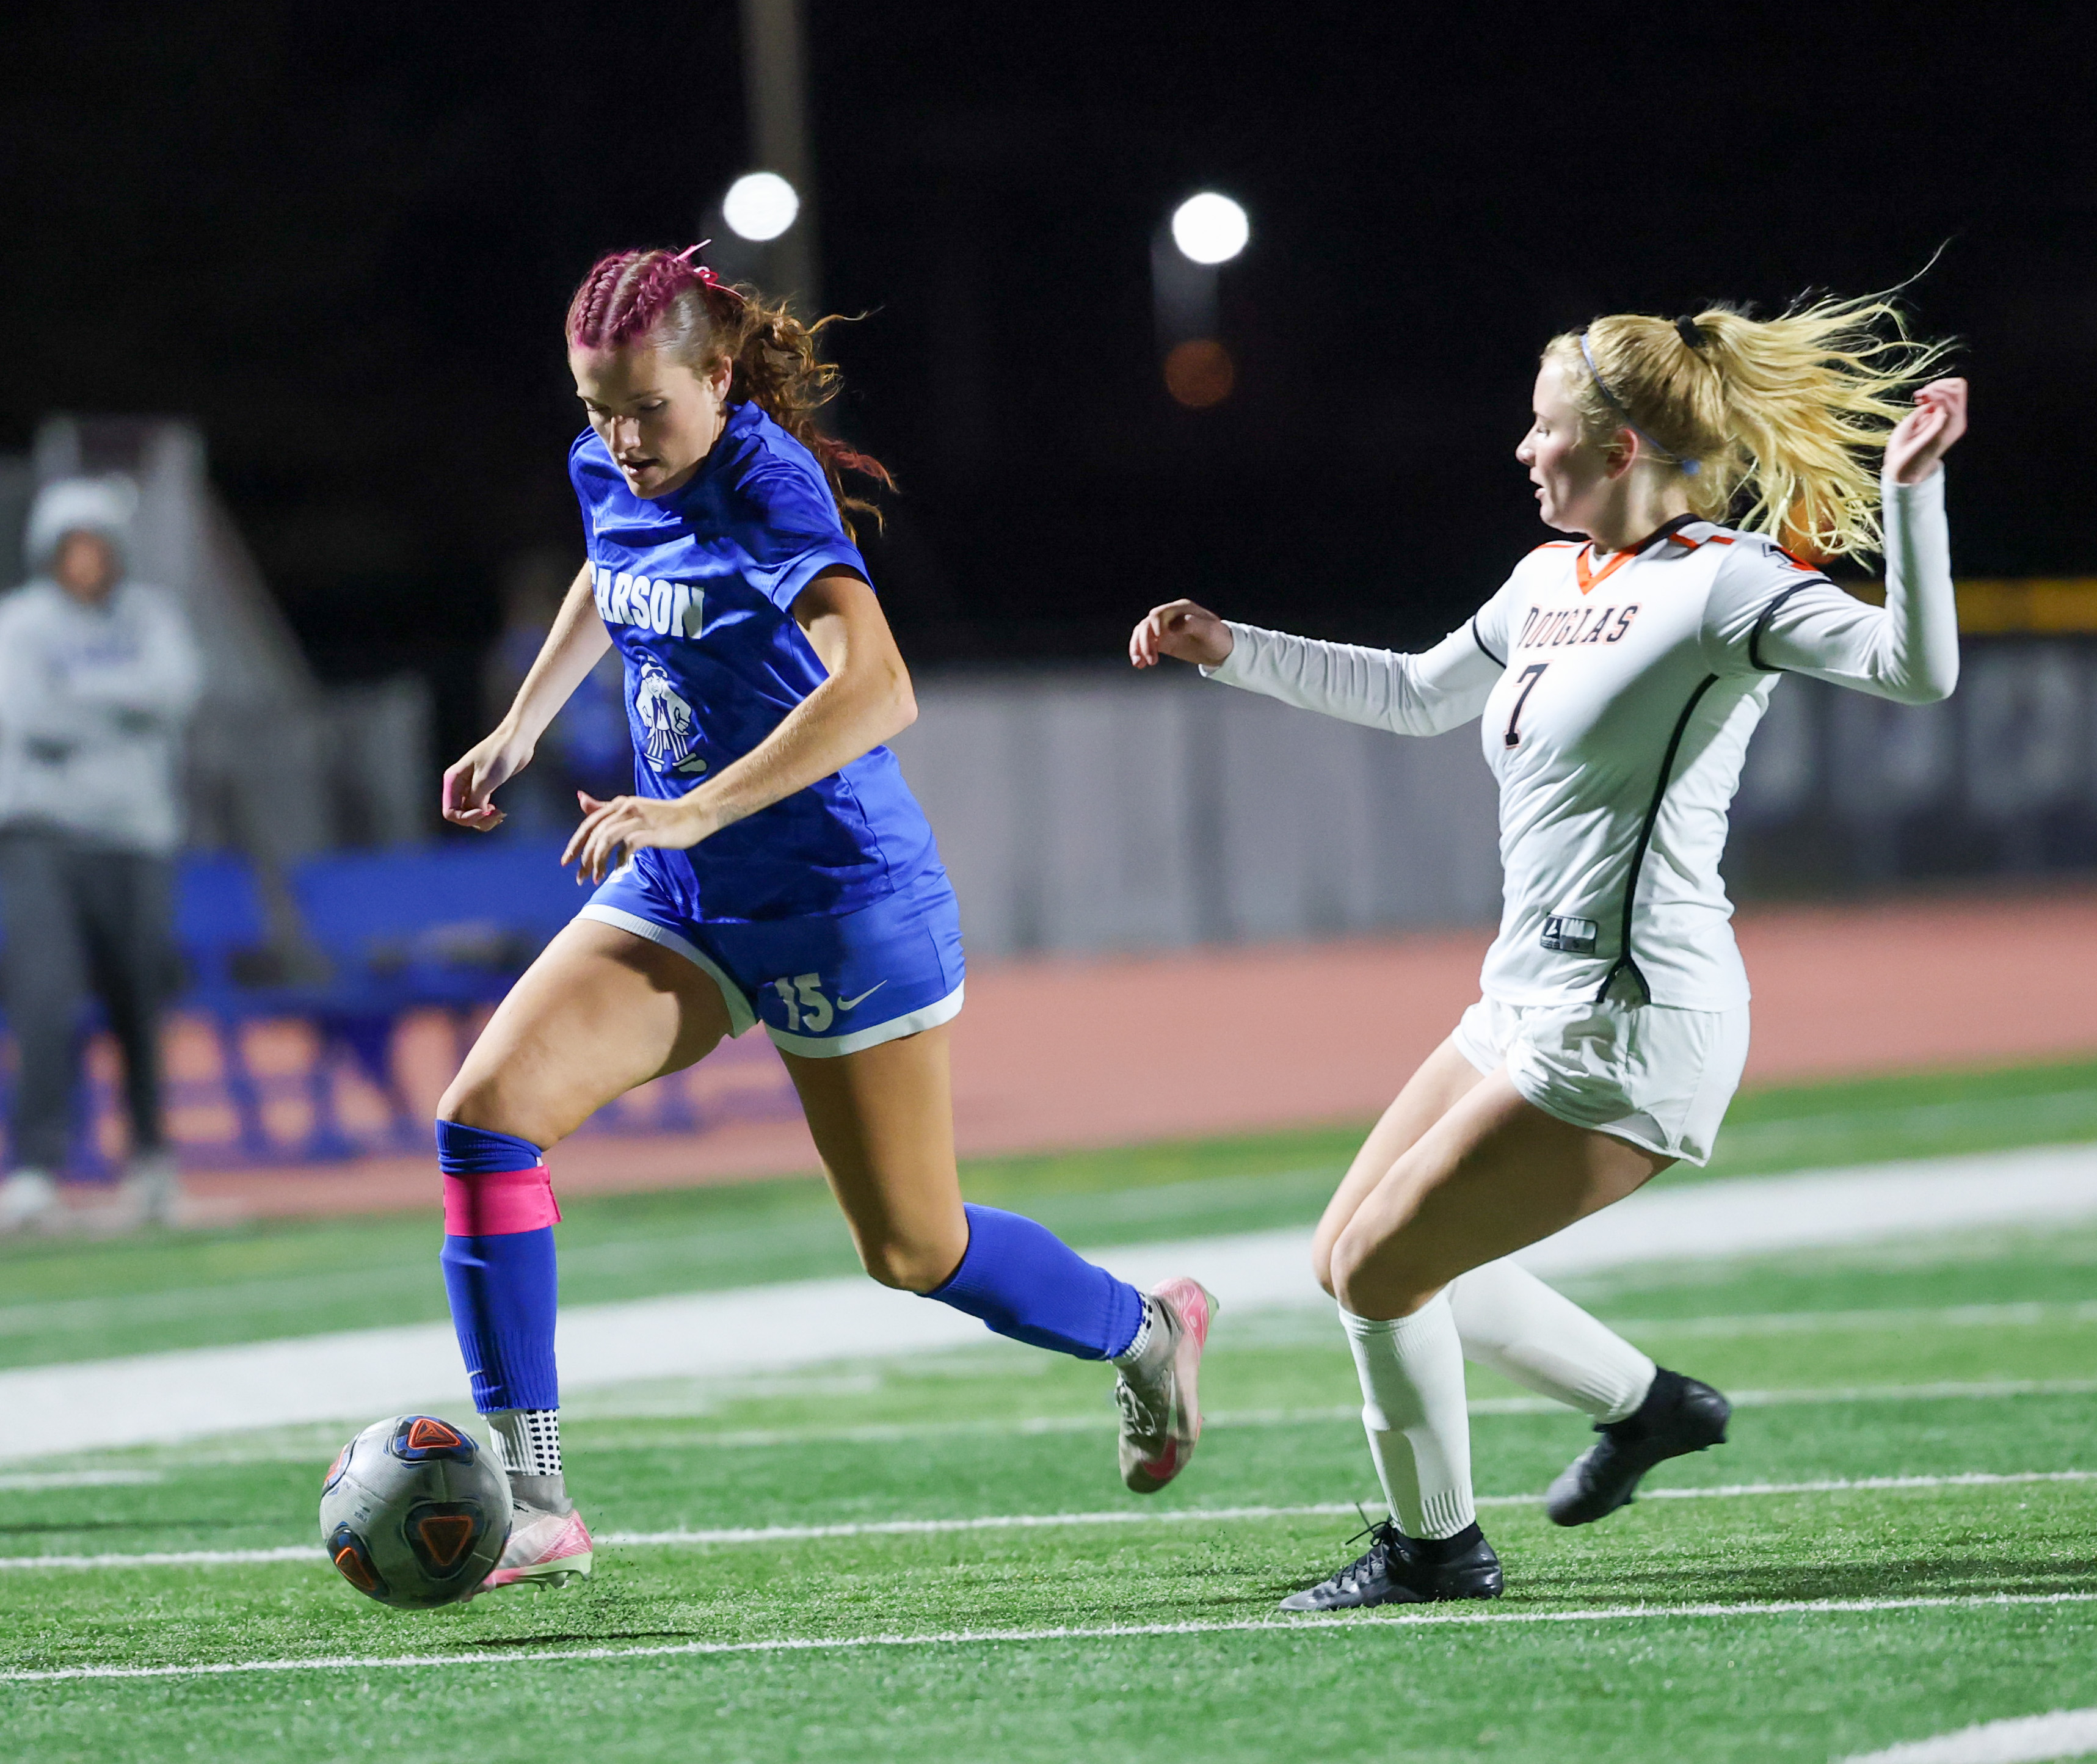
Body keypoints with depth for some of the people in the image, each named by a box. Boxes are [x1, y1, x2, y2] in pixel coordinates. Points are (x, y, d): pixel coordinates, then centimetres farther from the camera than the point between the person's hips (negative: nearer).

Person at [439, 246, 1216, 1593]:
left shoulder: (766, 486, -22)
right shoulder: (607, 476, 1)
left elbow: (876, 689, -37)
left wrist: (696, 811, -44)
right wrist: (523, 726, 27)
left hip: (838, 895, -7)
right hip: (680, 897, 7)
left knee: (913, 1252, 5)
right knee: (486, 1111, -15)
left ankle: (1146, 1332, 37)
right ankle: (531, 1506, -12)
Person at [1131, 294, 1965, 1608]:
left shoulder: (1724, 582, -14)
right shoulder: (1551, 581, 12)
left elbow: (1917, 671, -28)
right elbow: (1418, 695, 31)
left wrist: (1912, 489, -39)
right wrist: (1233, 652, 26)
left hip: (1629, 1031, -9)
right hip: (1531, 1007, 10)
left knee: (1380, 1267, -7)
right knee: (1357, 1259, 16)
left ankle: (1436, 1545, 13)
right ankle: (1647, 1403, 30)